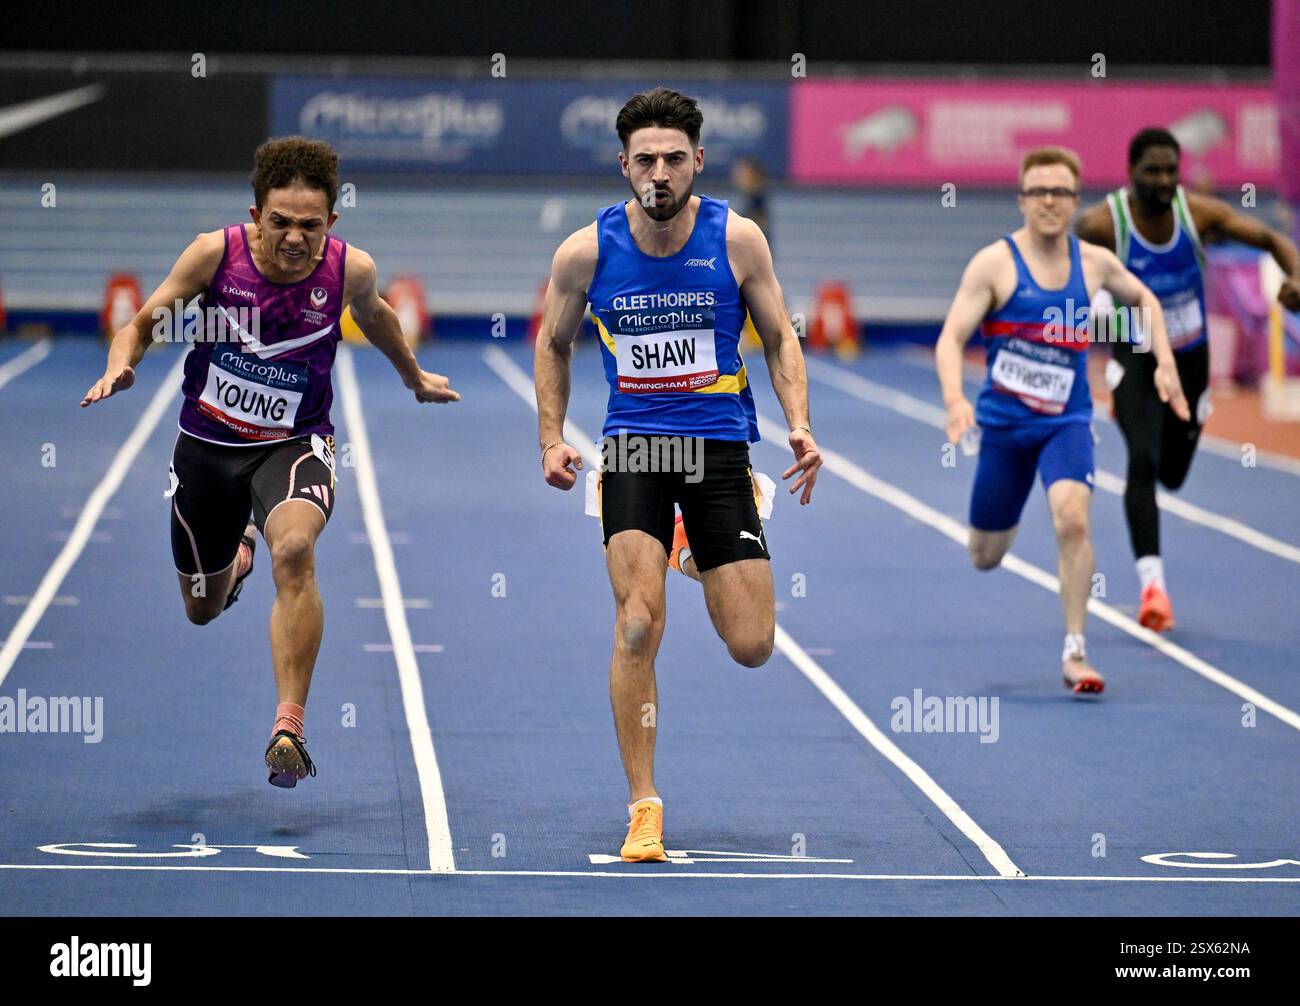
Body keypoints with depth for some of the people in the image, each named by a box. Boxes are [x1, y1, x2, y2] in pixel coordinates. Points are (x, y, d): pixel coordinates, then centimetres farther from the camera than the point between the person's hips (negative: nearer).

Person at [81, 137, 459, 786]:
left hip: (292, 445, -2)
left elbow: (372, 315, 13)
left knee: (293, 548, -35)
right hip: (206, 445, 2)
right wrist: (120, 365, -28)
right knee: (203, 609, 18)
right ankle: (237, 553, 57)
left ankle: (289, 727, -32)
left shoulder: (350, 270, -13)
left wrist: (414, 377, 30)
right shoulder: (215, 254, -16)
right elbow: (143, 325, -5)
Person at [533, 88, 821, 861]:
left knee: (752, 646, 0)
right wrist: (552, 438, 2)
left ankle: (703, 556, 37)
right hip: (633, 446, -1)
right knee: (639, 625, -17)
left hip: (720, 448, 1)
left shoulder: (737, 240, -7)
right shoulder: (587, 252, -6)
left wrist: (799, 424, -9)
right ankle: (644, 807, -6)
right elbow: (554, 343, 12)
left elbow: (780, 337, 5)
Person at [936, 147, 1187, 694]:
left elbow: (1143, 299, 21)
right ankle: (993, 526, 52)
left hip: (1066, 423, 1)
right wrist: (954, 399, -33)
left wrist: (1165, 363, 9)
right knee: (986, 557, 11)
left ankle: (1075, 652, -18)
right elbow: (950, 338, -17)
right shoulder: (994, 263, -11)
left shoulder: (1094, 263, 0)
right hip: (1004, 423, -1)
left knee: (1072, 517, -26)